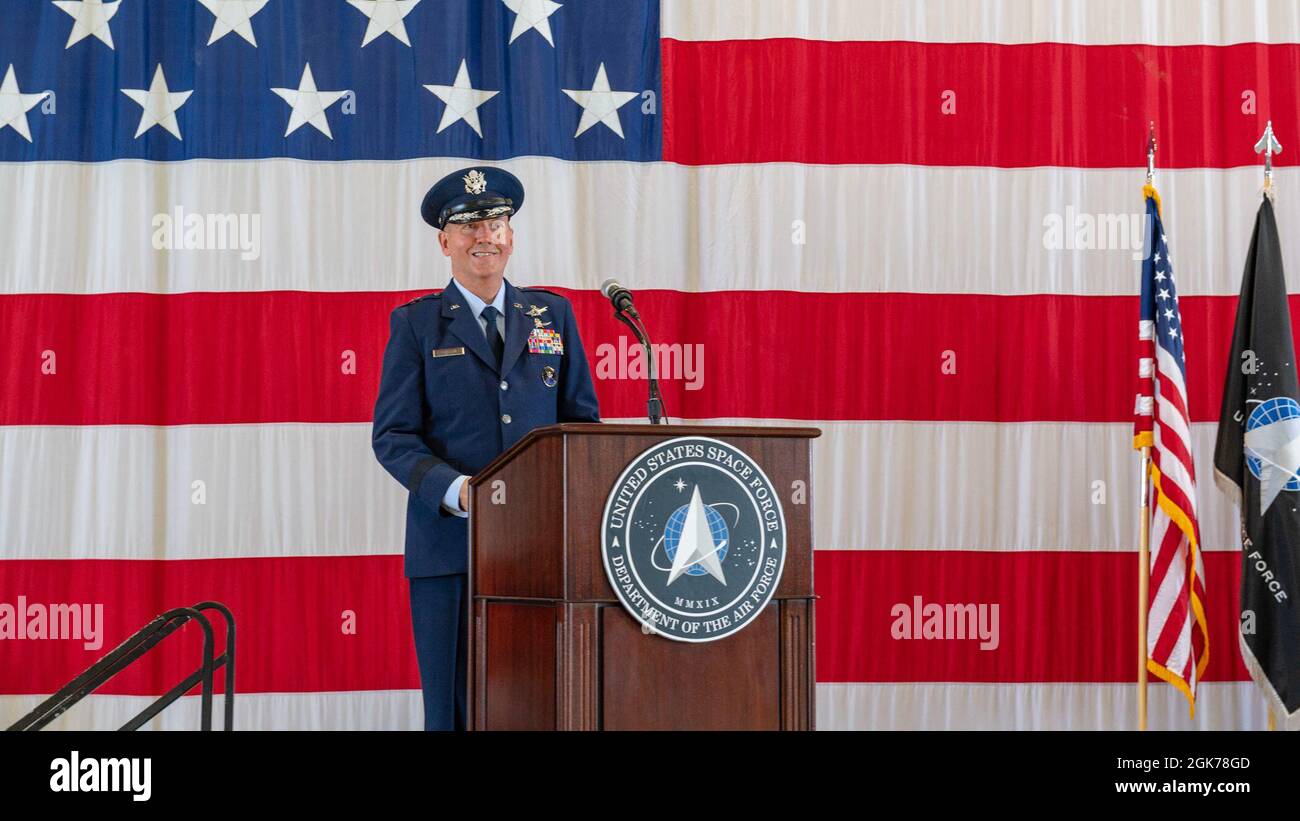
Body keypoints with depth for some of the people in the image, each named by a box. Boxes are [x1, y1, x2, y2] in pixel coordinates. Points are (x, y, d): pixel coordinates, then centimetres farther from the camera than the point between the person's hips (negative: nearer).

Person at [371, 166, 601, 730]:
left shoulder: (553, 315, 15)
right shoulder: (416, 324, 7)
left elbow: (583, 418, 16)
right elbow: (393, 436, 0)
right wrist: (458, 491, -17)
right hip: (451, 541, -2)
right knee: (456, 710, -1)